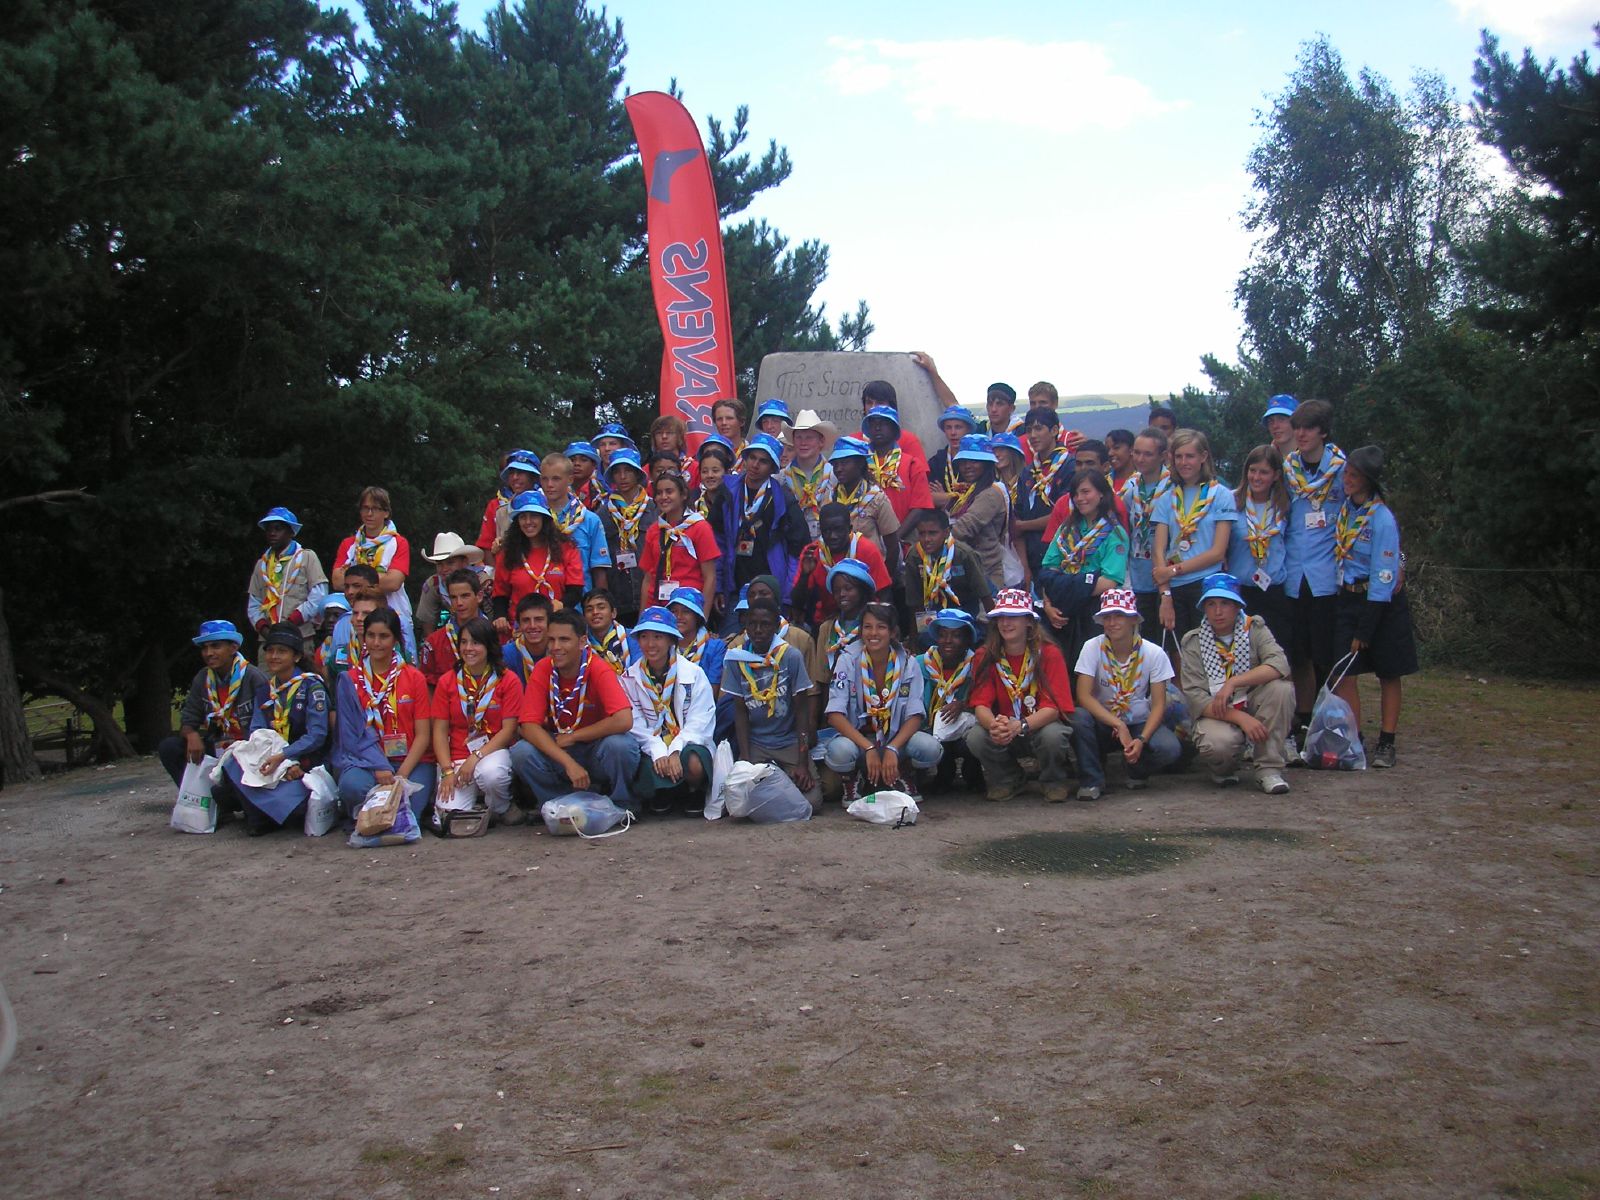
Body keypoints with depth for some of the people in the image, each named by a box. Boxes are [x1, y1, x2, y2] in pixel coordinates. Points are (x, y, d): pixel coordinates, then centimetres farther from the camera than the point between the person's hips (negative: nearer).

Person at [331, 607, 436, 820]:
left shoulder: (414, 678, 5)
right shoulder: (350, 680, 6)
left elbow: (423, 735, 1)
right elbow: (352, 733, -2)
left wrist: (402, 774, -14)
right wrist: (379, 767, -18)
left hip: (411, 760, -1)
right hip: (366, 760, 1)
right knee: (352, 785, -33)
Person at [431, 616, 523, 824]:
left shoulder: (508, 680, 1)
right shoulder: (447, 682, 9)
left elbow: (509, 729, -5)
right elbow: (440, 730, 4)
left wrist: (476, 757, -17)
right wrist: (447, 770, -10)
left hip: (495, 752, -2)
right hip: (457, 758, 2)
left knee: (491, 773, -39)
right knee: (449, 811, -23)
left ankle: (502, 809, -5)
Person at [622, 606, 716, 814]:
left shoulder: (693, 674, -3)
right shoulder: (630, 678, 3)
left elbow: (700, 721, -9)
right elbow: (636, 725, -5)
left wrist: (675, 751, -24)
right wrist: (658, 752, -22)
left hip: (687, 744, -1)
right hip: (652, 748, 1)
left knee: (695, 766, -36)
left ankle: (692, 795, 3)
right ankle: (660, 796, 5)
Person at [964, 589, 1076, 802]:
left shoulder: (1049, 653, -13)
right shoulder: (986, 656, -5)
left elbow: (1053, 708, -20)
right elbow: (981, 705, -12)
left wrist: (1020, 726, -39)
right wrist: (994, 725, -38)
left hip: (1039, 726, -2)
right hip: (1004, 732, 2)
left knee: (1053, 735, -36)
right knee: (975, 738, -28)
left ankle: (1053, 781, -1)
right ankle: (1007, 779, 4)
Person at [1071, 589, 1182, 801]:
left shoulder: (1153, 653, -10)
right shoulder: (1092, 648, -12)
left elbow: (1158, 705, -10)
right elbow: (1083, 696, -19)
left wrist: (1141, 739, -27)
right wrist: (1118, 725, -29)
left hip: (1139, 723, 0)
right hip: (1102, 723, 0)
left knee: (1169, 749, -30)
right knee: (1079, 717, -34)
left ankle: (1137, 773, 6)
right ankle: (1092, 781, -13)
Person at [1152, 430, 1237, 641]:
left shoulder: (1220, 495, 3)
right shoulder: (1167, 498, 12)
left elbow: (1218, 552, -4)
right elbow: (1158, 550, 4)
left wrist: (1175, 570, -9)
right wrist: (1165, 596, -7)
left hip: (1207, 586, -3)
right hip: (1173, 588, 3)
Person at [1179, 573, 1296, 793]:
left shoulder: (1254, 629, -2)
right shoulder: (1193, 642, -4)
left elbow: (1279, 665, -21)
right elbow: (1196, 698, -14)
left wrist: (1233, 682, -30)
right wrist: (1240, 717, -26)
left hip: (1253, 706, 2)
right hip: (1217, 715, -2)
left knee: (1281, 689, -27)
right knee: (1218, 743, -36)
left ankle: (1269, 769, -17)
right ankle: (1224, 770, 3)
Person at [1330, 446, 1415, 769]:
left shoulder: (1382, 519, -17)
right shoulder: (1343, 506, 1)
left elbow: (1383, 579, -17)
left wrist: (1365, 630, -16)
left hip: (1382, 601, -5)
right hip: (1348, 597, 5)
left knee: (1388, 675, 5)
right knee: (1343, 672, -2)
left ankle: (1386, 743, 11)